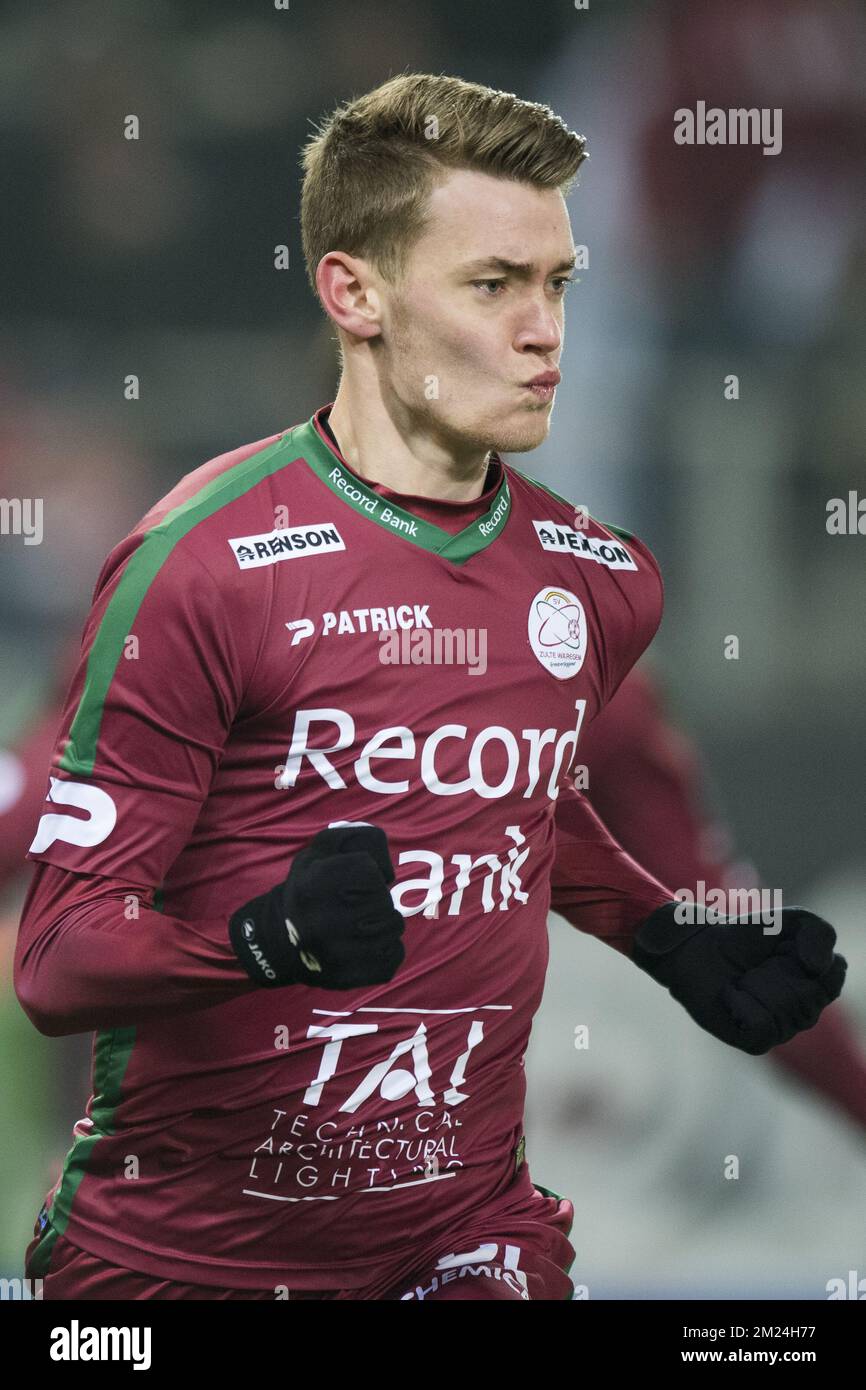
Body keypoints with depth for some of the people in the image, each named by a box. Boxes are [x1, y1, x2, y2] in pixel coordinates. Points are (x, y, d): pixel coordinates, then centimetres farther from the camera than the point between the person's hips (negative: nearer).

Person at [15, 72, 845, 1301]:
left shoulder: (599, 581, 4)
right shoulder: (209, 563, -15)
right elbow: (58, 960, -16)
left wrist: (676, 944, 11)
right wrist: (268, 939, -33)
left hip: (473, 1234, 4)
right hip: (186, 1252, -4)